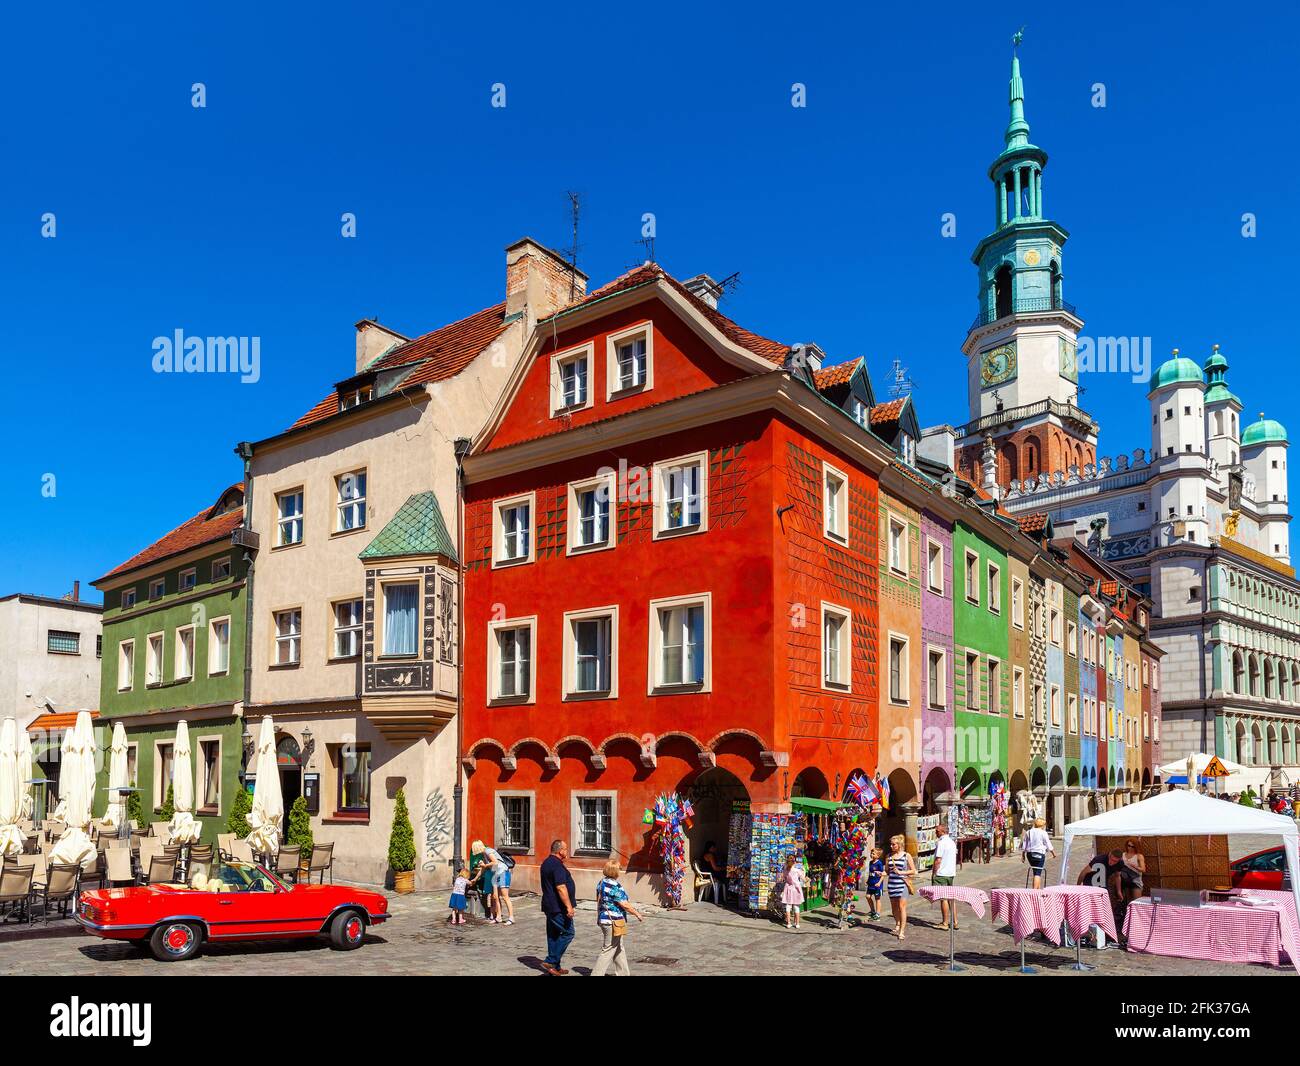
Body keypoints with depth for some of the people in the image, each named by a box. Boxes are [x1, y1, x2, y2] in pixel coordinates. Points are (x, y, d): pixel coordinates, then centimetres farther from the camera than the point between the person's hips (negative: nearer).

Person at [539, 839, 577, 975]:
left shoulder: (547, 863, 14)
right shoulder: (557, 865, -19)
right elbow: (561, 888, -25)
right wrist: (569, 906, -23)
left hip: (550, 906, 10)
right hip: (558, 907, -10)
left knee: (553, 935, 13)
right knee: (568, 933, -4)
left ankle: (555, 968, 19)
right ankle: (551, 962, -6)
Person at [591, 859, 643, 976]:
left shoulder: (601, 882, 6)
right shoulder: (615, 886, -22)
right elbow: (624, 904, -19)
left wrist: (599, 916, 26)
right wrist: (637, 914, -7)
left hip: (603, 918, 10)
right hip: (614, 921, -10)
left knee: (619, 949, 20)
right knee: (608, 951, -1)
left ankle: (623, 973, 28)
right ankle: (597, 973, 0)